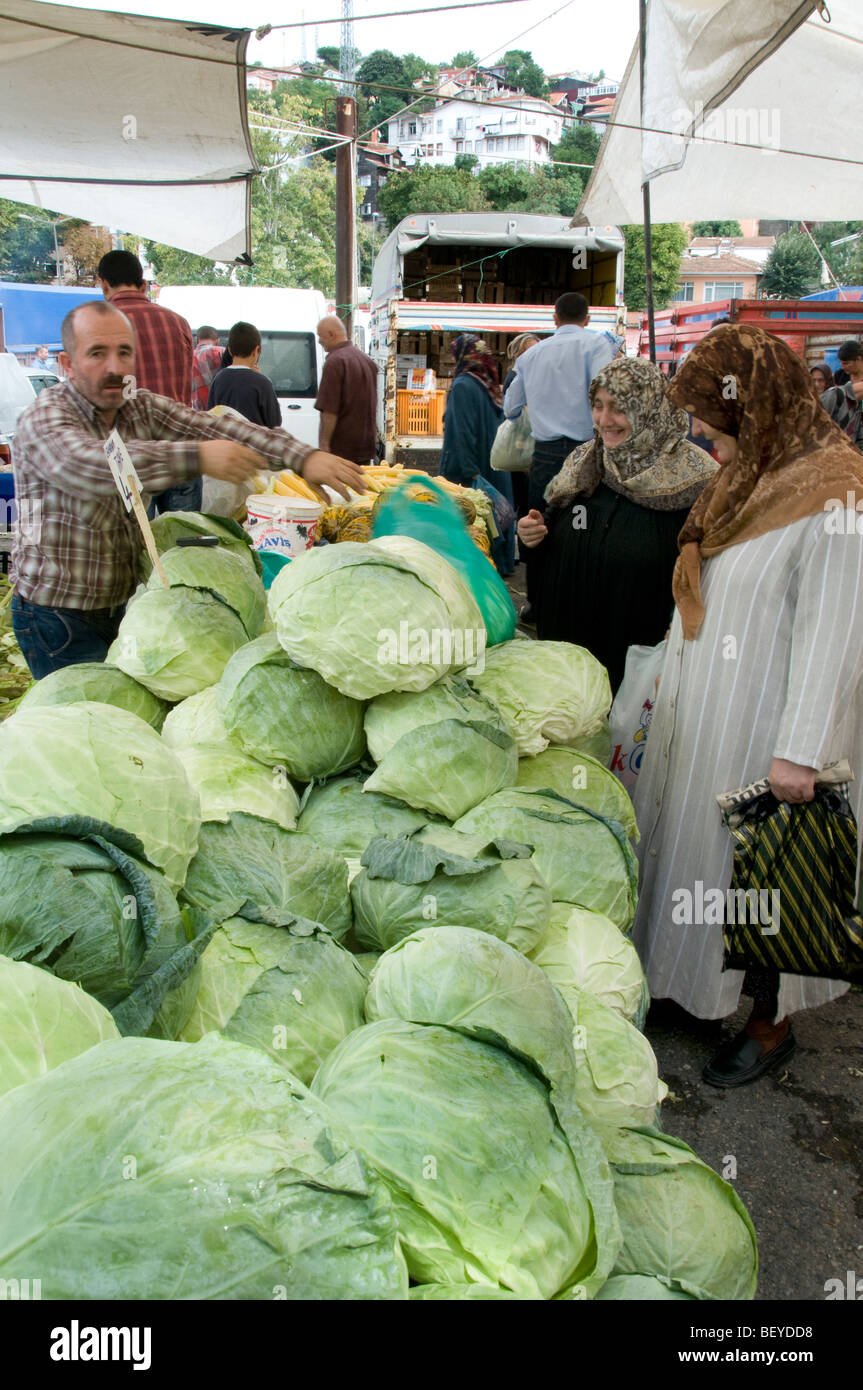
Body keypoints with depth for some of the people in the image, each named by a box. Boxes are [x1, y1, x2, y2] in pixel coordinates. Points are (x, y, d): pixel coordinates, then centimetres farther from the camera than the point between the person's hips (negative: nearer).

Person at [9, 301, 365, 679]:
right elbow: (91, 465, -37)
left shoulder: (143, 408, 2)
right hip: (58, 618, -6)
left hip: (122, 604, 6)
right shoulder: (43, 419, -16)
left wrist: (305, 457, -24)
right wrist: (198, 456, -45)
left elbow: (219, 428, -10)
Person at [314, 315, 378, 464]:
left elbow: (329, 411, -19)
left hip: (341, 448, -8)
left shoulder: (335, 362, -13)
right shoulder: (366, 359, 15)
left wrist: (324, 444, -17)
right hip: (367, 446, 8)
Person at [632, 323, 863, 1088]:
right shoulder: (746, 475, 7)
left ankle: (770, 1022, 28)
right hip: (700, 710, 8)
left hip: (761, 724, -8)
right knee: (690, 845, 18)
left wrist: (801, 751, -21)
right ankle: (685, 981, 37)